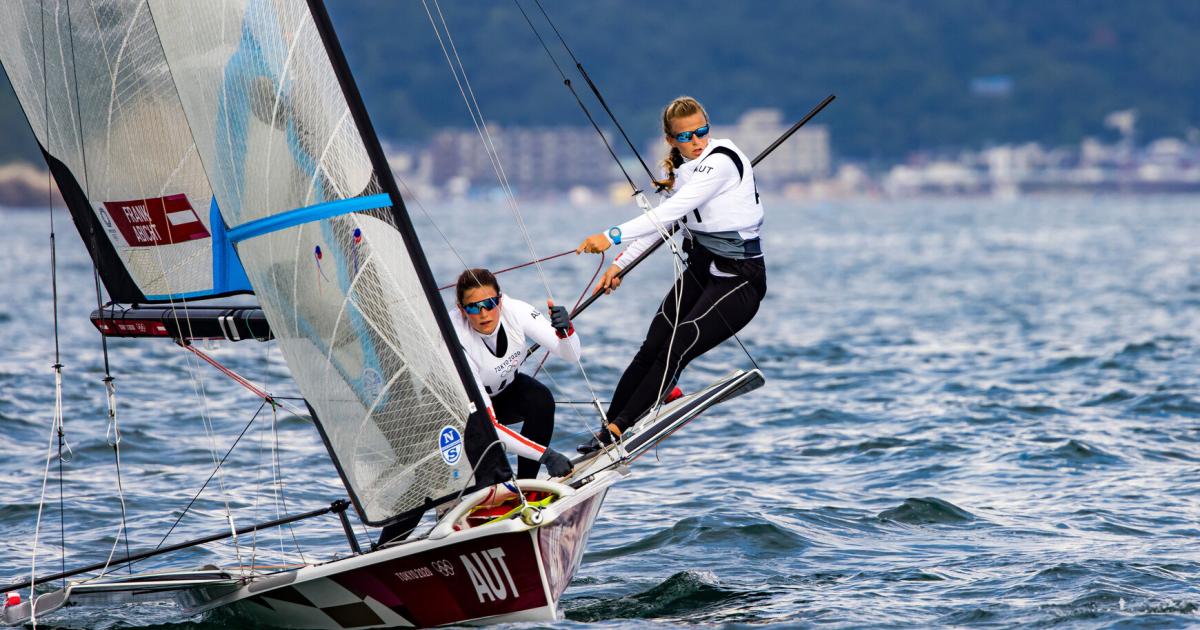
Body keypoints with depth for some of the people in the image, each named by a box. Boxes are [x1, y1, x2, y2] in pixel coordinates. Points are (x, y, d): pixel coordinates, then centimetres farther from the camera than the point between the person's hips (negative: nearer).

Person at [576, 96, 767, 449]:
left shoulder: (721, 161, -21)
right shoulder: (680, 166, 5)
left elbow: (671, 211, -29)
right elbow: (663, 220, 21)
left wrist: (613, 237, -34)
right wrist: (621, 264, 20)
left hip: (739, 278, -8)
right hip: (700, 270, 8)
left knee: (675, 353, -15)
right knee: (651, 350, -1)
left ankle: (618, 430, -11)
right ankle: (610, 425, 4)